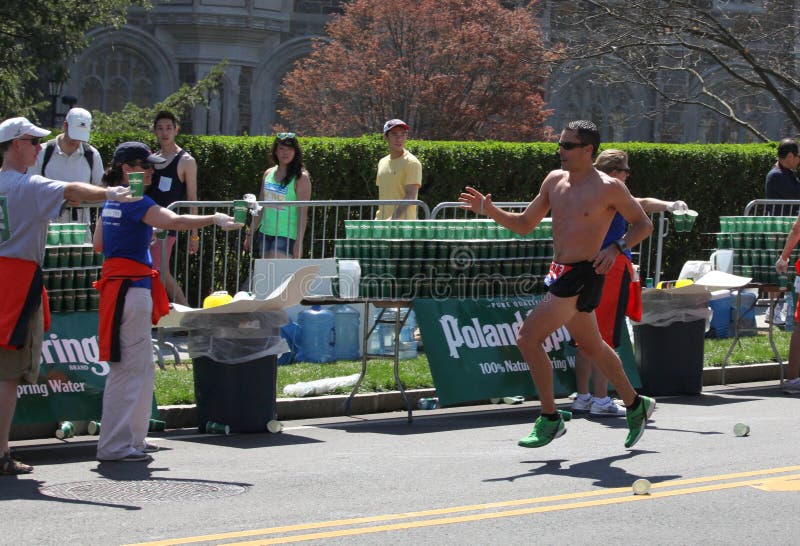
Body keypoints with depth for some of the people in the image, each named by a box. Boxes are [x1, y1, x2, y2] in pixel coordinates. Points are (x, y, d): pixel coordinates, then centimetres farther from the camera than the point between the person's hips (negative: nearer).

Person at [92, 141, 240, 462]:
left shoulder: (112, 201, 15)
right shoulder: (134, 201, -14)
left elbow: (98, 244, 21)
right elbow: (174, 221, -29)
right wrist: (215, 219, -29)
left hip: (118, 284, 10)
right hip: (131, 288, -10)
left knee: (142, 366, 18)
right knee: (129, 367, -8)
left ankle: (134, 438, 24)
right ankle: (114, 445, -8)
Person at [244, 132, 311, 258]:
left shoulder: (301, 178, -7)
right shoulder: (268, 174, 11)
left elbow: (303, 213, -11)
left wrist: (299, 242, -17)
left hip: (286, 235, -7)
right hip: (265, 233, 7)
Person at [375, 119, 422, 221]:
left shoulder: (412, 163, -7)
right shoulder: (382, 162, 15)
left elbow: (410, 197, -16)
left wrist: (394, 219, -26)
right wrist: (377, 219, 16)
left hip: (403, 223, -7)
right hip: (382, 223, 7)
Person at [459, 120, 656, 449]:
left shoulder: (608, 188, -10)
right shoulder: (555, 180, 9)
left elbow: (643, 224, -1)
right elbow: (525, 224, 14)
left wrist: (617, 248, -17)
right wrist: (490, 211, -1)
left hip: (582, 276, -8)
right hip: (560, 274, 8)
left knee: (528, 337, -15)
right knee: (592, 346, 21)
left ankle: (550, 420, -5)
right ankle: (636, 406, 38)